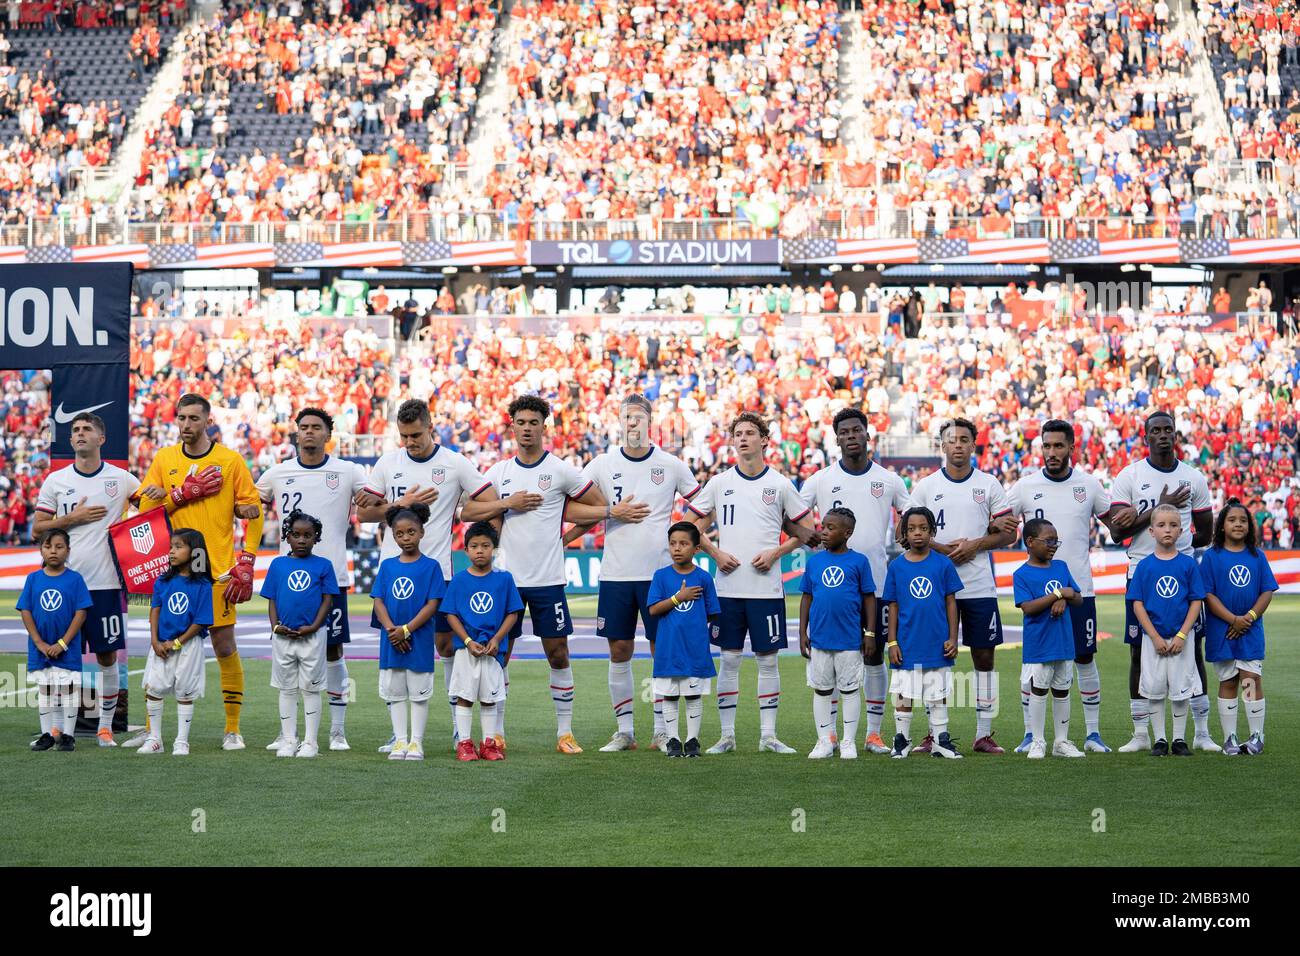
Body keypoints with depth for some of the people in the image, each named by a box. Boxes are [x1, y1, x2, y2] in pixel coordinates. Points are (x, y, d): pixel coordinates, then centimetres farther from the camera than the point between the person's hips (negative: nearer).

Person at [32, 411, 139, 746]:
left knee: (107, 656, 2)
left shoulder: (121, 479, 3)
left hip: (106, 582, 0)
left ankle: (105, 726, 11)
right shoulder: (55, 481, 6)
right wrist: (72, 518, -8)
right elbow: (37, 529, 5)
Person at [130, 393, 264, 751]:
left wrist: (245, 564, -8)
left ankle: (233, 730, 7)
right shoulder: (164, 459, 9)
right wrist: (185, 493, -11)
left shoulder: (230, 461, 1)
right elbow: (145, 507, 2)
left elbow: (252, 513, 1)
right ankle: (151, 729, 12)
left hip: (218, 572, -2)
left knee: (225, 647, -1)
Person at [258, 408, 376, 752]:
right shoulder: (278, 473, 8)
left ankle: (338, 731, 9)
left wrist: (374, 499, -17)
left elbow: (381, 503, 3)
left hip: (331, 575, -2)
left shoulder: (348, 472, 3)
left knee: (333, 649, 1)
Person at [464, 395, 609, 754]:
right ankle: (496, 731, 12)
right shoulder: (499, 471, 8)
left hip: (548, 579, -2)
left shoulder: (560, 470, -1)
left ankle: (564, 731, 9)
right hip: (506, 577, 2)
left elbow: (600, 507, 3)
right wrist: (509, 504, -10)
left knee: (558, 654, 1)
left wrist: (553, 510, -6)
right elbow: (469, 511, 2)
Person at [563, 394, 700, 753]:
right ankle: (624, 731, 12)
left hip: (659, 572, -1)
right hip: (616, 573, 1)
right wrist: (612, 513, -8)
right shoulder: (601, 465, 3)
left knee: (662, 650, 1)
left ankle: (661, 731, 8)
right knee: (619, 651, 4)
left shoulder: (671, 465, 2)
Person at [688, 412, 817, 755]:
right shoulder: (719, 483, 7)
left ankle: (768, 735, 8)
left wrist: (775, 553, -5)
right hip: (728, 587, 1)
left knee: (768, 659, 2)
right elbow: (696, 527, 14)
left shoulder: (780, 485, 3)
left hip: (767, 588, -1)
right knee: (729, 659, 3)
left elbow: (808, 529, 7)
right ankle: (727, 735, 9)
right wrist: (715, 553, -3)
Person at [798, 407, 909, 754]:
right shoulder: (820, 480, 2)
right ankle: (829, 732, 8)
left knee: (875, 655, 3)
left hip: (876, 582, 1)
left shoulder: (888, 480, 5)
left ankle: (874, 733, 10)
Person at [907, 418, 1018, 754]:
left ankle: (984, 734, 8)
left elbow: (1007, 533, 4)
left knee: (984, 656, 2)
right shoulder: (925, 487, 4)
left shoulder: (989, 485, 5)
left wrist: (975, 545, -12)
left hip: (980, 585, 0)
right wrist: (943, 550, -12)